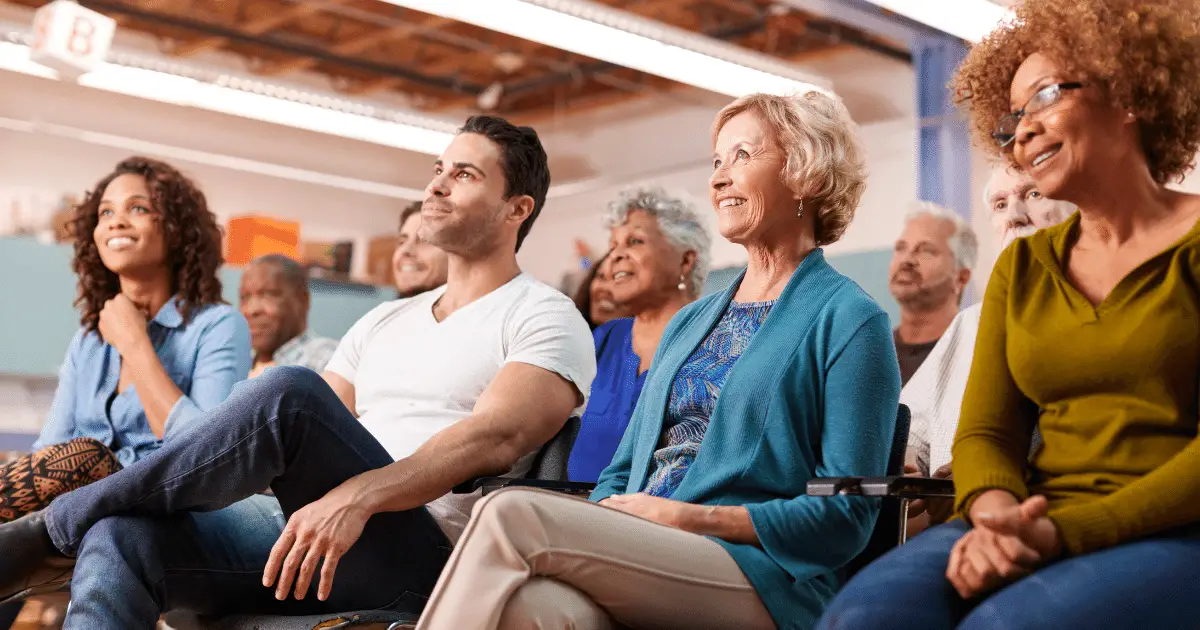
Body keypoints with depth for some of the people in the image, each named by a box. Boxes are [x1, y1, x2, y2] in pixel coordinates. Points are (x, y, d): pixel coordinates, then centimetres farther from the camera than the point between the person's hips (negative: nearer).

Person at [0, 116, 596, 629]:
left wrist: (355, 496, -32)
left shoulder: (545, 318, 4)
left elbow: (496, 437, -16)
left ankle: (50, 530, -13)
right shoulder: (384, 321, 26)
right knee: (123, 535, -23)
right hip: (305, 528, 7)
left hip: (418, 555, -6)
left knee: (288, 393, -31)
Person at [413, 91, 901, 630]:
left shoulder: (850, 320, 2)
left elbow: (846, 515, -5)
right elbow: (624, 469, 21)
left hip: (762, 580, -5)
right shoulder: (689, 322, 24)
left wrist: (690, 518, -11)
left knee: (512, 515, -27)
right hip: (647, 558, 5)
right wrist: (601, 517, -3)